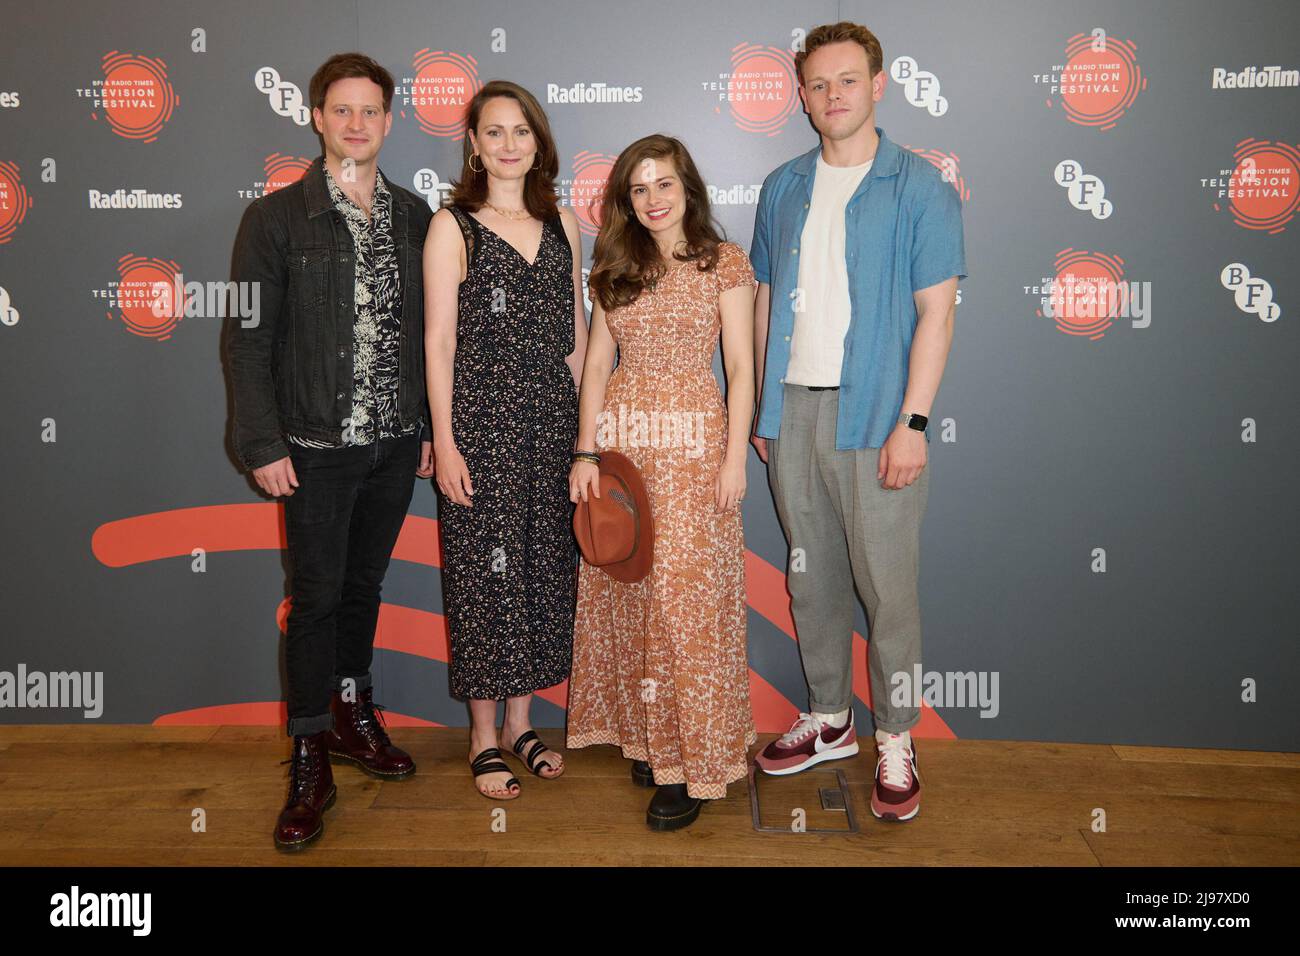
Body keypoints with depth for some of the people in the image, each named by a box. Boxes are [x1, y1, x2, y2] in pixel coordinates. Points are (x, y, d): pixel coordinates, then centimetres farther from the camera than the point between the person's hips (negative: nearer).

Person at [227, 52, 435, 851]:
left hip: (396, 440, 3)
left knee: (364, 583, 15)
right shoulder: (276, 218, -4)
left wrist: (431, 425, 7)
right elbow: (250, 339, -5)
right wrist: (263, 443, -9)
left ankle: (353, 714, 33)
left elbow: (427, 329, 9)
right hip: (317, 447, -3)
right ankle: (311, 758, 16)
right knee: (318, 595, 3)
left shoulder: (414, 216, 6)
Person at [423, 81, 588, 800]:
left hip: (551, 422, 5)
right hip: (481, 422, -4)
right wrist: (444, 442, -11)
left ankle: (520, 720, 26)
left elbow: (576, 330, 13)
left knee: (543, 565, 9)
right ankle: (484, 738, 16)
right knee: (485, 570, 1)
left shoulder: (563, 223, 11)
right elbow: (439, 341, -6)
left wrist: (586, 422, 9)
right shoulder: (451, 227, -2)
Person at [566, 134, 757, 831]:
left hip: (693, 445, -4)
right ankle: (645, 735, 23)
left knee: (686, 597, -4)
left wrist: (735, 456, -8)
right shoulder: (614, 270, 12)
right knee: (627, 591, 7)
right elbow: (596, 363, 9)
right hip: (621, 438, 4)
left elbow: (740, 367, -1)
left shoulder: (724, 264, 1)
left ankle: (693, 760, 7)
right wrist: (586, 451, 2)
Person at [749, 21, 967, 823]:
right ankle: (829, 719, 27)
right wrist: (759, 403, 10)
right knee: (811, 578, 12)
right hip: (792, 409, 5)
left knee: (887, 585, 0)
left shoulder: (920, 187, -1)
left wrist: (913, 423, -14)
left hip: (873, 415, -4)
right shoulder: (784, 188, 13)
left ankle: (896, 740, 16)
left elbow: (936, 310, -6)